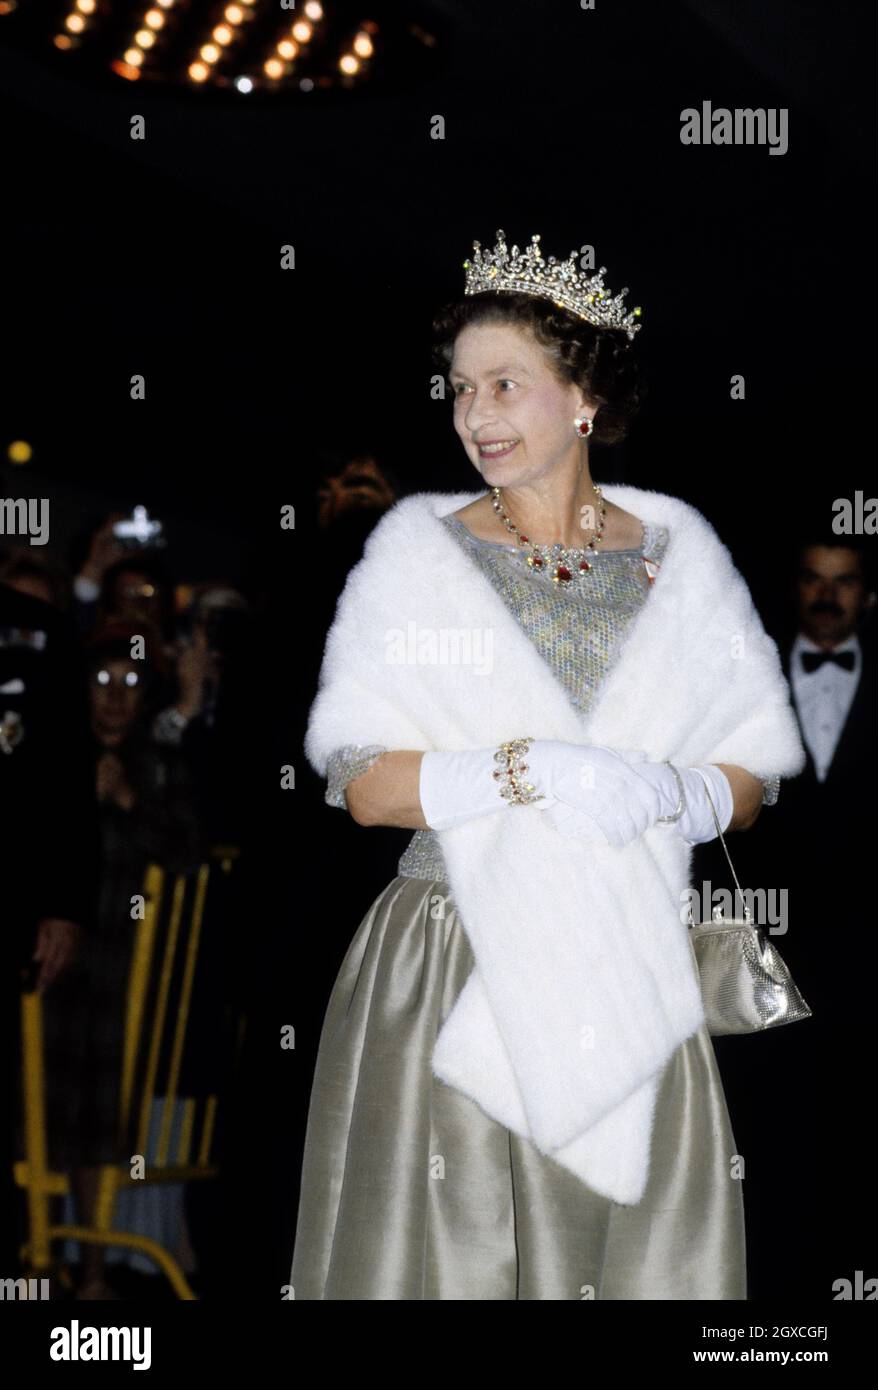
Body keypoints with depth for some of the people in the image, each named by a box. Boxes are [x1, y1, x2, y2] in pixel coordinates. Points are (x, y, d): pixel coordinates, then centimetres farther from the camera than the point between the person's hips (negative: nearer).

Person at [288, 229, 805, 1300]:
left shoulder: (677, 556, 8)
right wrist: (525, 772, -18)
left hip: (628, 977, 2)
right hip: (453, 970, -1)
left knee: (635, 1244, 1)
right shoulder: (417, 550, 4)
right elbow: (362, 782, -4)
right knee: (453, 1249, -3)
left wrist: (664, 794, -14)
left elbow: (753, 776, 8)